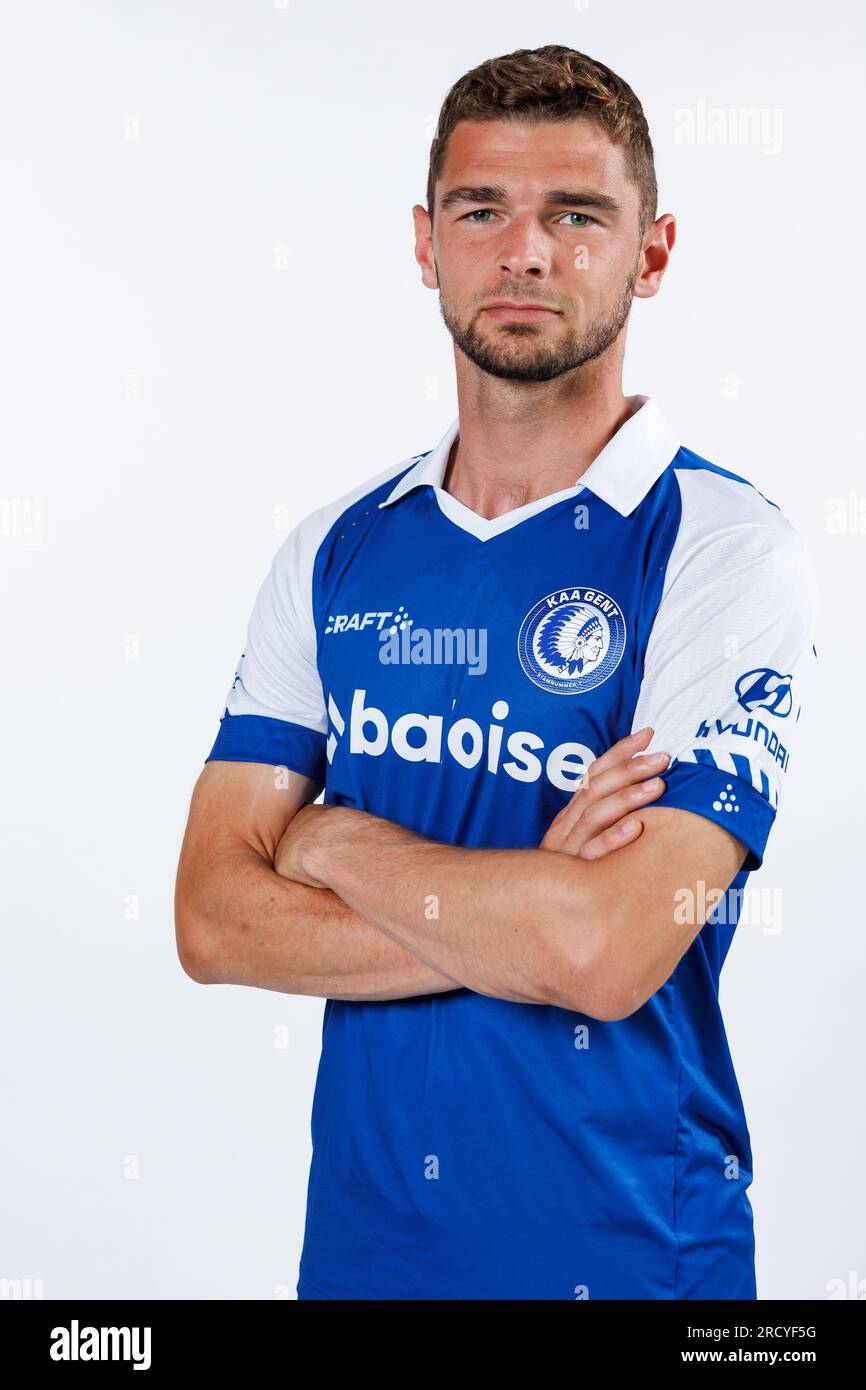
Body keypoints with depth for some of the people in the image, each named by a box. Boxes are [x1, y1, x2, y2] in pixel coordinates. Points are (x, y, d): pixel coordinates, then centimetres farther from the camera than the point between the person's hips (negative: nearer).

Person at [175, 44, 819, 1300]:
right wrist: (524, 919, -17)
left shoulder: (727, 549, -14)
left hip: (626, 1244, -3)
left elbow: (611, 954, -24)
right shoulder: (332, 553, 0)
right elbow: (214, 922, -6)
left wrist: (342, 846, -10)